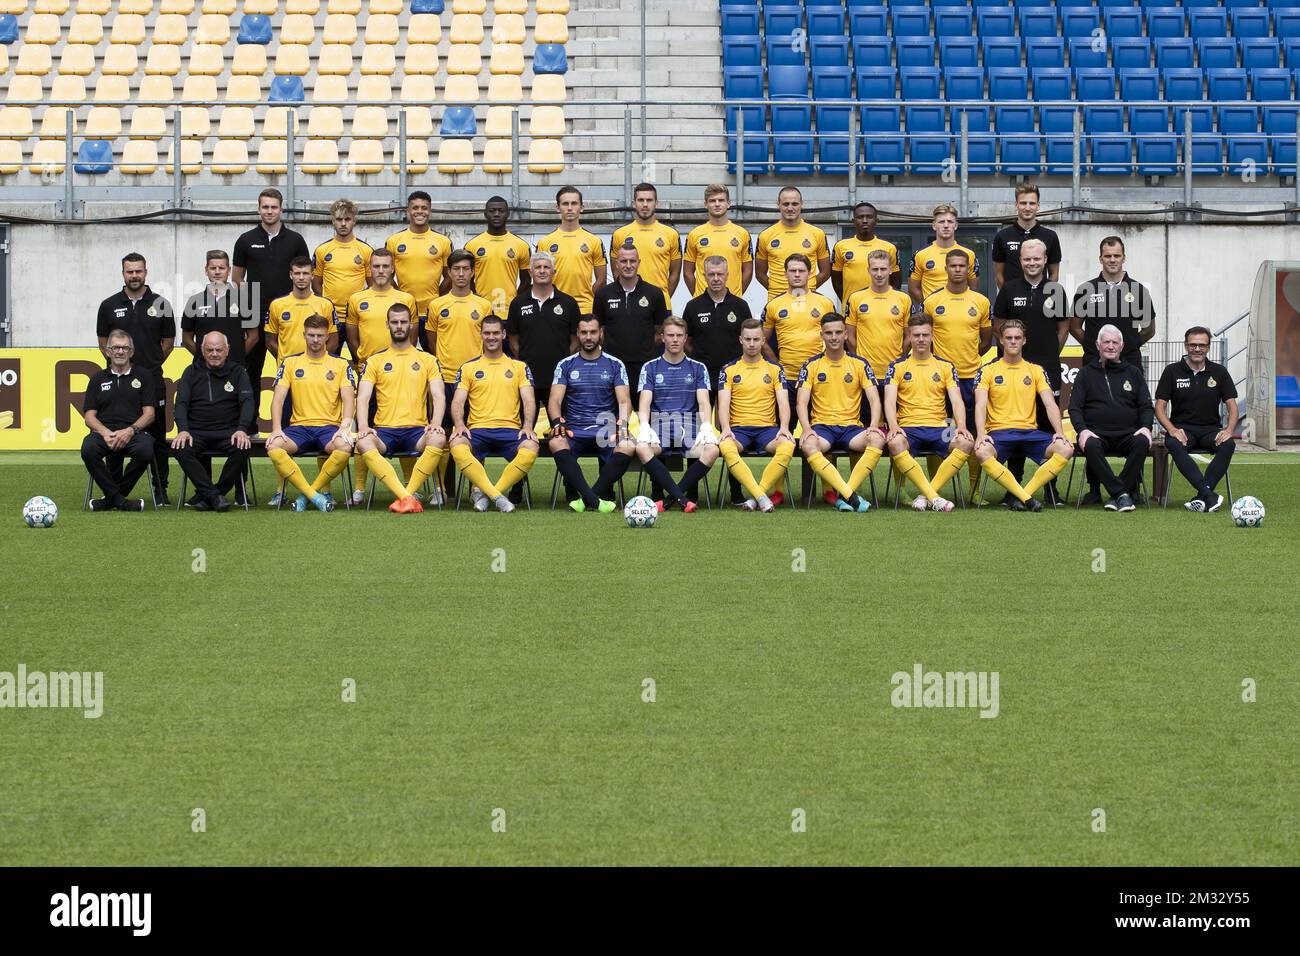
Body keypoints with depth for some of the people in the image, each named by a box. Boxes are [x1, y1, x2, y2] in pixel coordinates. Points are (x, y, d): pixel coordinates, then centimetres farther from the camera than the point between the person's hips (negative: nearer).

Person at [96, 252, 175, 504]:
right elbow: (103, 343, 13)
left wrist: (151, 365, 6)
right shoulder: (109, 306, 7)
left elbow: (168, 341, 11)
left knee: (157, 436, 2)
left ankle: (161, 489, 8)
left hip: (152, 380, -1)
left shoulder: (160, 305, 5)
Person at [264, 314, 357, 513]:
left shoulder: (341, 365, 8)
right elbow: (278, 398, 4)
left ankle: (306, 494, -18)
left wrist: (345, 426, -20)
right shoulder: (290, 363, 11)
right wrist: (276, 429, -13)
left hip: (329, 426, -1)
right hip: (299, 427, 1)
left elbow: (349, 399, -1)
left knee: (345, 447, -35)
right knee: (273, 447, -30)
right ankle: (316, 496, -29)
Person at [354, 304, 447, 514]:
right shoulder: (375, 361, 13)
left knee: (438, 440, -35)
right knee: (363, 443, -34)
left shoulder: (428, 360, 14)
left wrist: (436, 423, -16)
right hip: (384, 430, 0)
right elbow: (363, 397, 4)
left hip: (417, 429, 0)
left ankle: (405, 495, -32)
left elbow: (438, 396, 4)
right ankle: (407, 498, -42)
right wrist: (363, 426, -15)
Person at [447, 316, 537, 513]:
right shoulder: (468, 368, 16)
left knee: (530, 449, -34)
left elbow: (529, 400, 8)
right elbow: (457, 402, 8)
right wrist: (460, 425, -13)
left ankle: (483, 492, -24)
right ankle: (497, 496, -31)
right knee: (457, 447, -35)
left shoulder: (519, 367, 17)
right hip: (478, 429, 0)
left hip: (510, 429, 0)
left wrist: (527, 426, -11)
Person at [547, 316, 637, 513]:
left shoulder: (615, 365, 11)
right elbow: (555, 400, 2)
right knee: (556, 443, -34)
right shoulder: (565, 365, 11)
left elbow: (624, 400, 2)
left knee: (628, 447, -33)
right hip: (574, 429, 0)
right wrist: (557, 422, -19)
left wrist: (622, 423, -19)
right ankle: (594, 499, -41)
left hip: (606, 429, 0)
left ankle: (586, 498, -28)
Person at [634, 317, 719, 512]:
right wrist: (644, 426, -19)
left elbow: (704, 402, 5)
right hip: (659, 424, -1)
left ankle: (669, 497, -24)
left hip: (690, 424, 1)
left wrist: (706, 426, -16)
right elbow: (644, 402, 2)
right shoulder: (650, 368, 14)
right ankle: (681, 497, -35)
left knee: (711, 450, -33)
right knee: (642, 449, -36)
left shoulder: (698, 368, 16)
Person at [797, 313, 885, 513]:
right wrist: (807, 429, -18)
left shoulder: (859, 364, 9)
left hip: (851, 426, 1)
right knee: (808, 445, -37)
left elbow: (874, 399, 3)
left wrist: (874, 426, -16)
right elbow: (802, 402, 1)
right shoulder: (811, 366, 8)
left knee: (877, 440, -32)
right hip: (822, 426, -1)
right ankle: (851, 496, -43)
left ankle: (844, 496, -32)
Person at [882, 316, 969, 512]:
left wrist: (961, 427, -15)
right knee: (894, 443, -37)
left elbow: (957, 401, 5)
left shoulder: (945, 366, 13)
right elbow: (890, 400, -2)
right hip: (908, 428, -1)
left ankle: (925, 495, -25)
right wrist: (893, 427, -22)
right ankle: (933, 497, -37)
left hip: (938, 428, 2)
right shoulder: (897, 366, 9)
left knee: (966, 442, -30)